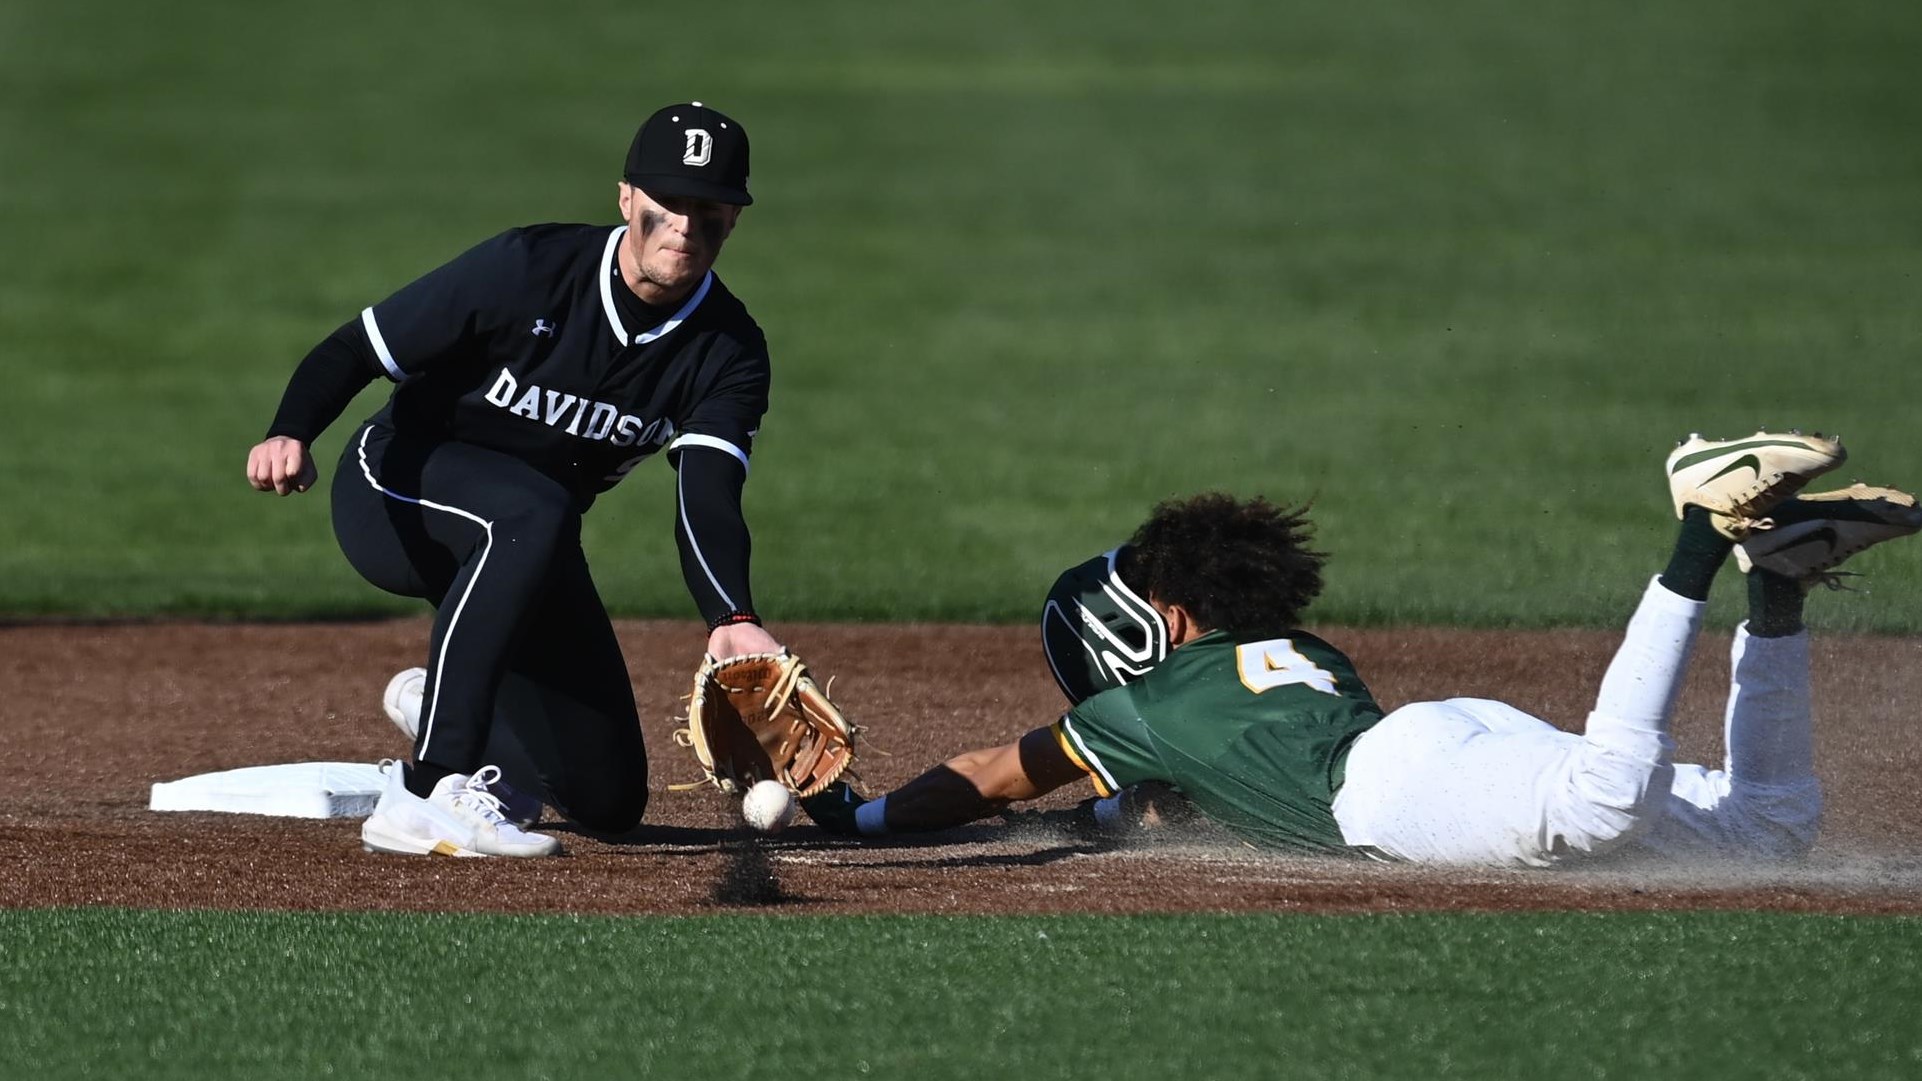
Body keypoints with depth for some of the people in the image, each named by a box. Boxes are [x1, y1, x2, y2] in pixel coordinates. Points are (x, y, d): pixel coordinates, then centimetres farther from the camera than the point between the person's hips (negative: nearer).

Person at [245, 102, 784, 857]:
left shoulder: (728, 354, -12)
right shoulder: (531, 268, -22)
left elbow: (707, 503, -28)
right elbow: (355, 350, -20)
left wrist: (731, 619, -49)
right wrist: (290, 433, -41)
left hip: (524, 545, 5)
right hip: (392, 497, -5)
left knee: (609, 799, 4)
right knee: (532, 509, -40)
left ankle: (439, 708, 37)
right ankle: (426, 793, -43)